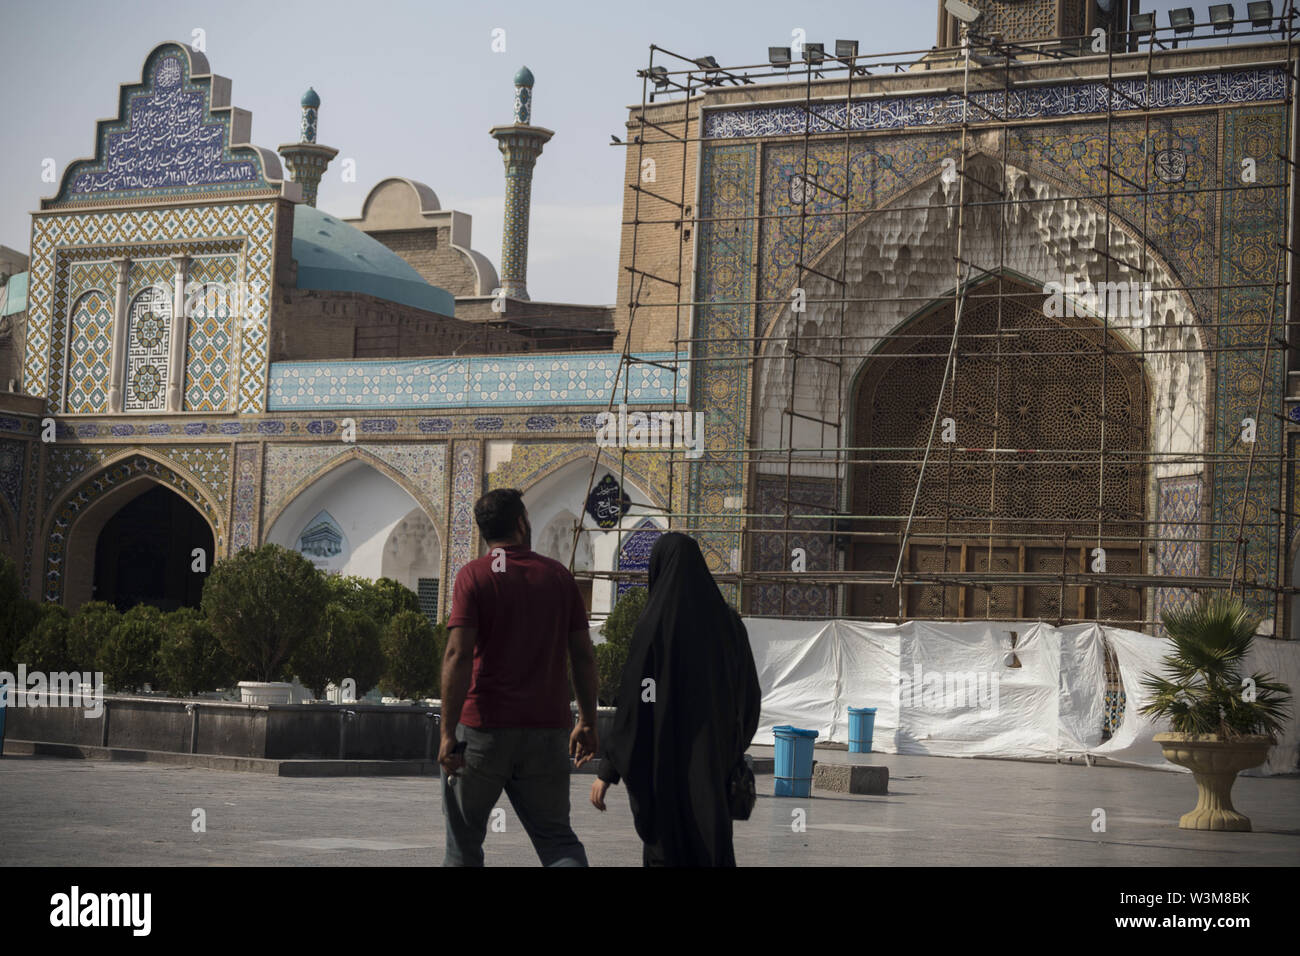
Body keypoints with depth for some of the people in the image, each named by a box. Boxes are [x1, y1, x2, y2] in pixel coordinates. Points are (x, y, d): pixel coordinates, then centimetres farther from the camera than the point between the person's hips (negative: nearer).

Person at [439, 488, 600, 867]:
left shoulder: (473, 576, -4)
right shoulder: (559, 576, 7)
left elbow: (458, 655, -13)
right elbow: (583, 655, 7)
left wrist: (448, 732, -12)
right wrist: (587, 722, 15)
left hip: (483, 726, -3)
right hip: (547, 730, 3)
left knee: (464, 841, 11)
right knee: (555, 837, 8)